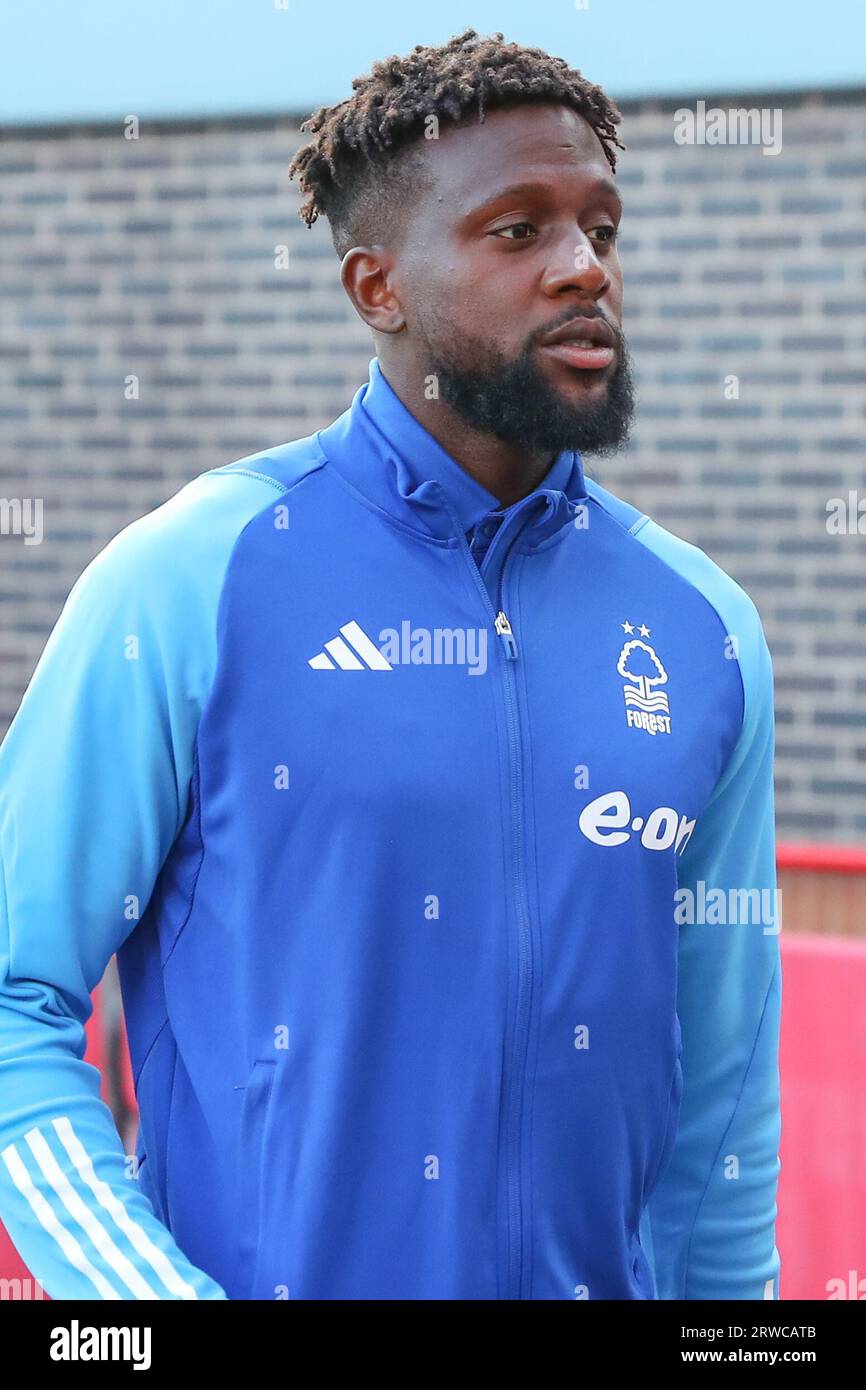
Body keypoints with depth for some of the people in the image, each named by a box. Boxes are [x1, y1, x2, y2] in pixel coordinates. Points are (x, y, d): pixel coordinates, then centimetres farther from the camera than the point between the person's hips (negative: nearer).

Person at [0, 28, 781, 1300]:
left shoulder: (705, 634, 1)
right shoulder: (190, 584, -10)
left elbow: (724, 1100, 6)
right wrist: (157, 1296, -21)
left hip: (605, 1277, 4)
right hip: (263, 1267, -3)